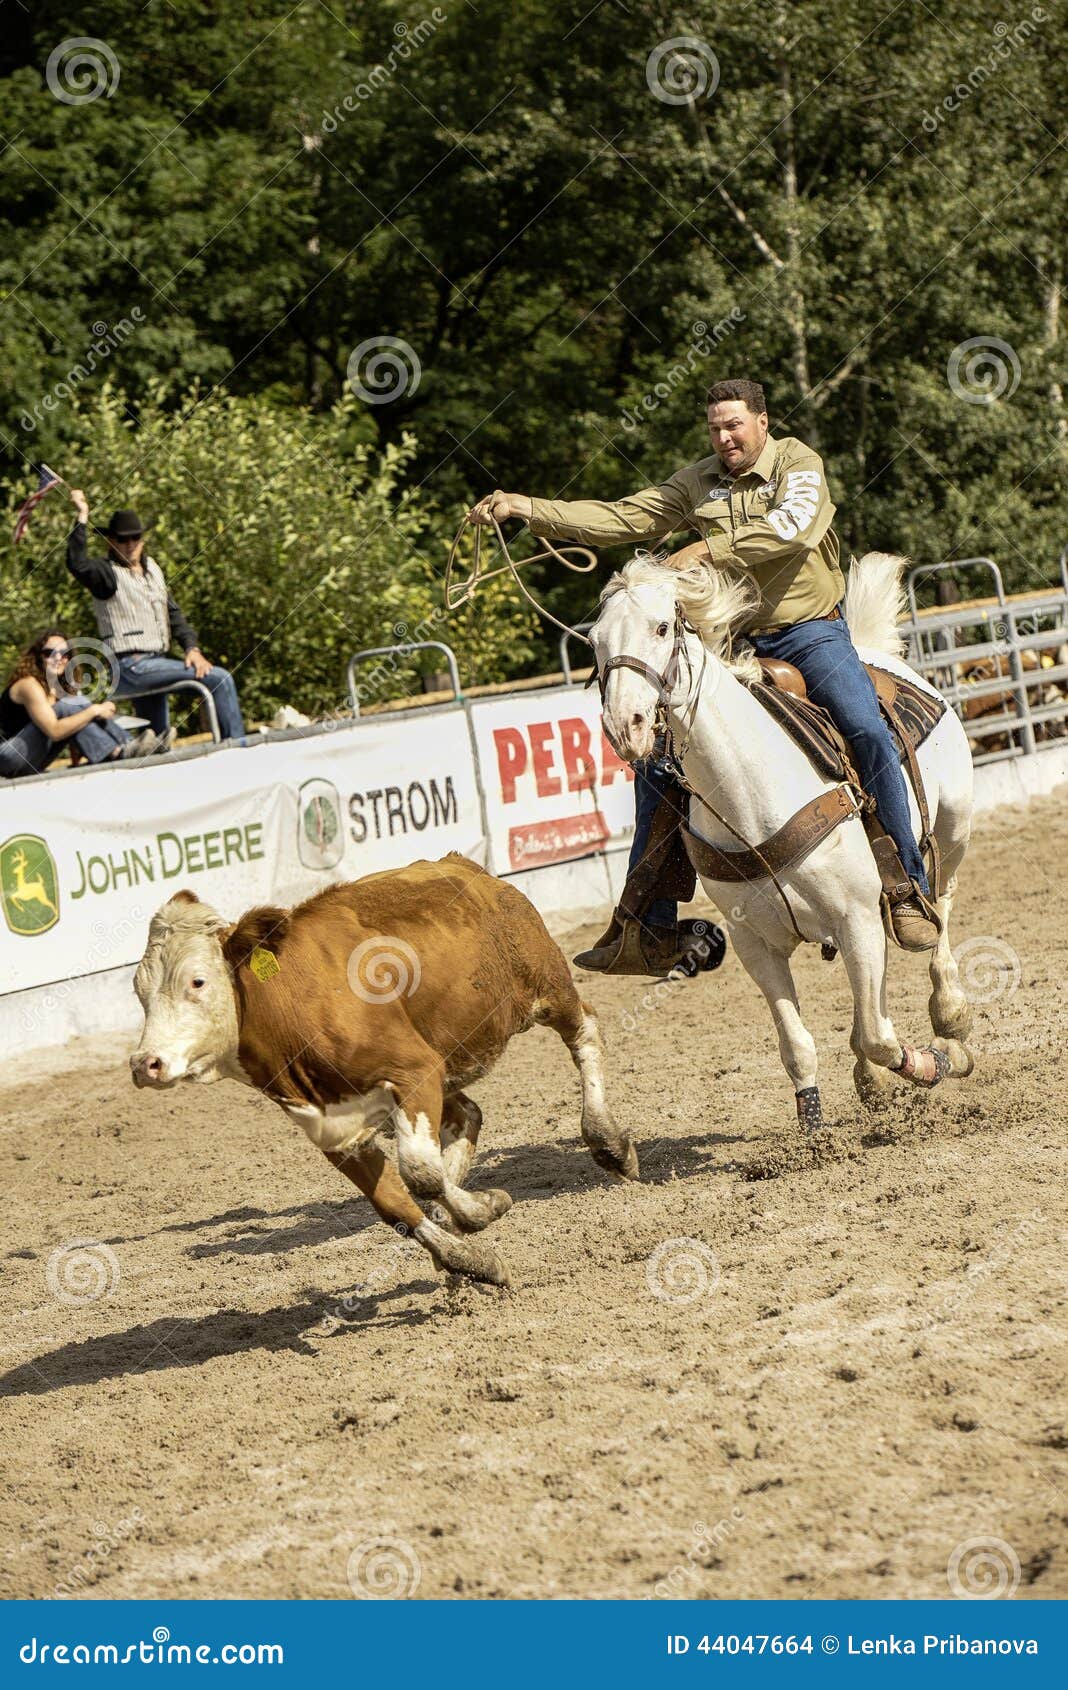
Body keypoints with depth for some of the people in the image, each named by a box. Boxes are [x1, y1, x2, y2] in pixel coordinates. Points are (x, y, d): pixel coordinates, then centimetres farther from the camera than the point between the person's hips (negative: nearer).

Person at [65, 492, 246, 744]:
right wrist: (82, 517, -27)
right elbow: (78, 564, -28)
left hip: (154, 664, 8)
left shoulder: (152, 568, 19)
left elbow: (172, 612, 19)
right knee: (221, 679, -15)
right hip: (131, 666, -8)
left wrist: (192, 648, 4)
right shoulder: (107, 572, -6)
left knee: (159, 743, 16)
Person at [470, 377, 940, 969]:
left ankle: (910, 892, -18)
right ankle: (649, 924, 3)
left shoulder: (797, 464, -5)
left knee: (867, 729, -28)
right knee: (657, 753, -4)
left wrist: (706, 549, -31)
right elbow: (622, 518, 5)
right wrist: (526, 508, -4)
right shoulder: (697, 482, 9)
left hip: (809, 631, -5)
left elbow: (796, 526, -25)